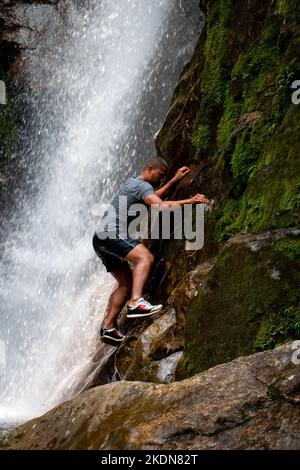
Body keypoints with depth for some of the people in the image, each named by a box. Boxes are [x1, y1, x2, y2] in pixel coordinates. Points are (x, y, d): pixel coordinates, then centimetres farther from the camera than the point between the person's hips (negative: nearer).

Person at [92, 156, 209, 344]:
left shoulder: (134, 182, 25)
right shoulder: (142, 185, -8)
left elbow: (153, 197, 44)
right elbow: (161, 206, -24)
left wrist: (175, 179, 43)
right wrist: (190, 201, -21)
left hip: (101, 238, 11)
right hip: (111, 232, -11)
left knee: (126, 283, 11)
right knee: (145, 258, -28)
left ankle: (108, 326, 7)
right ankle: (136, 302, -44)